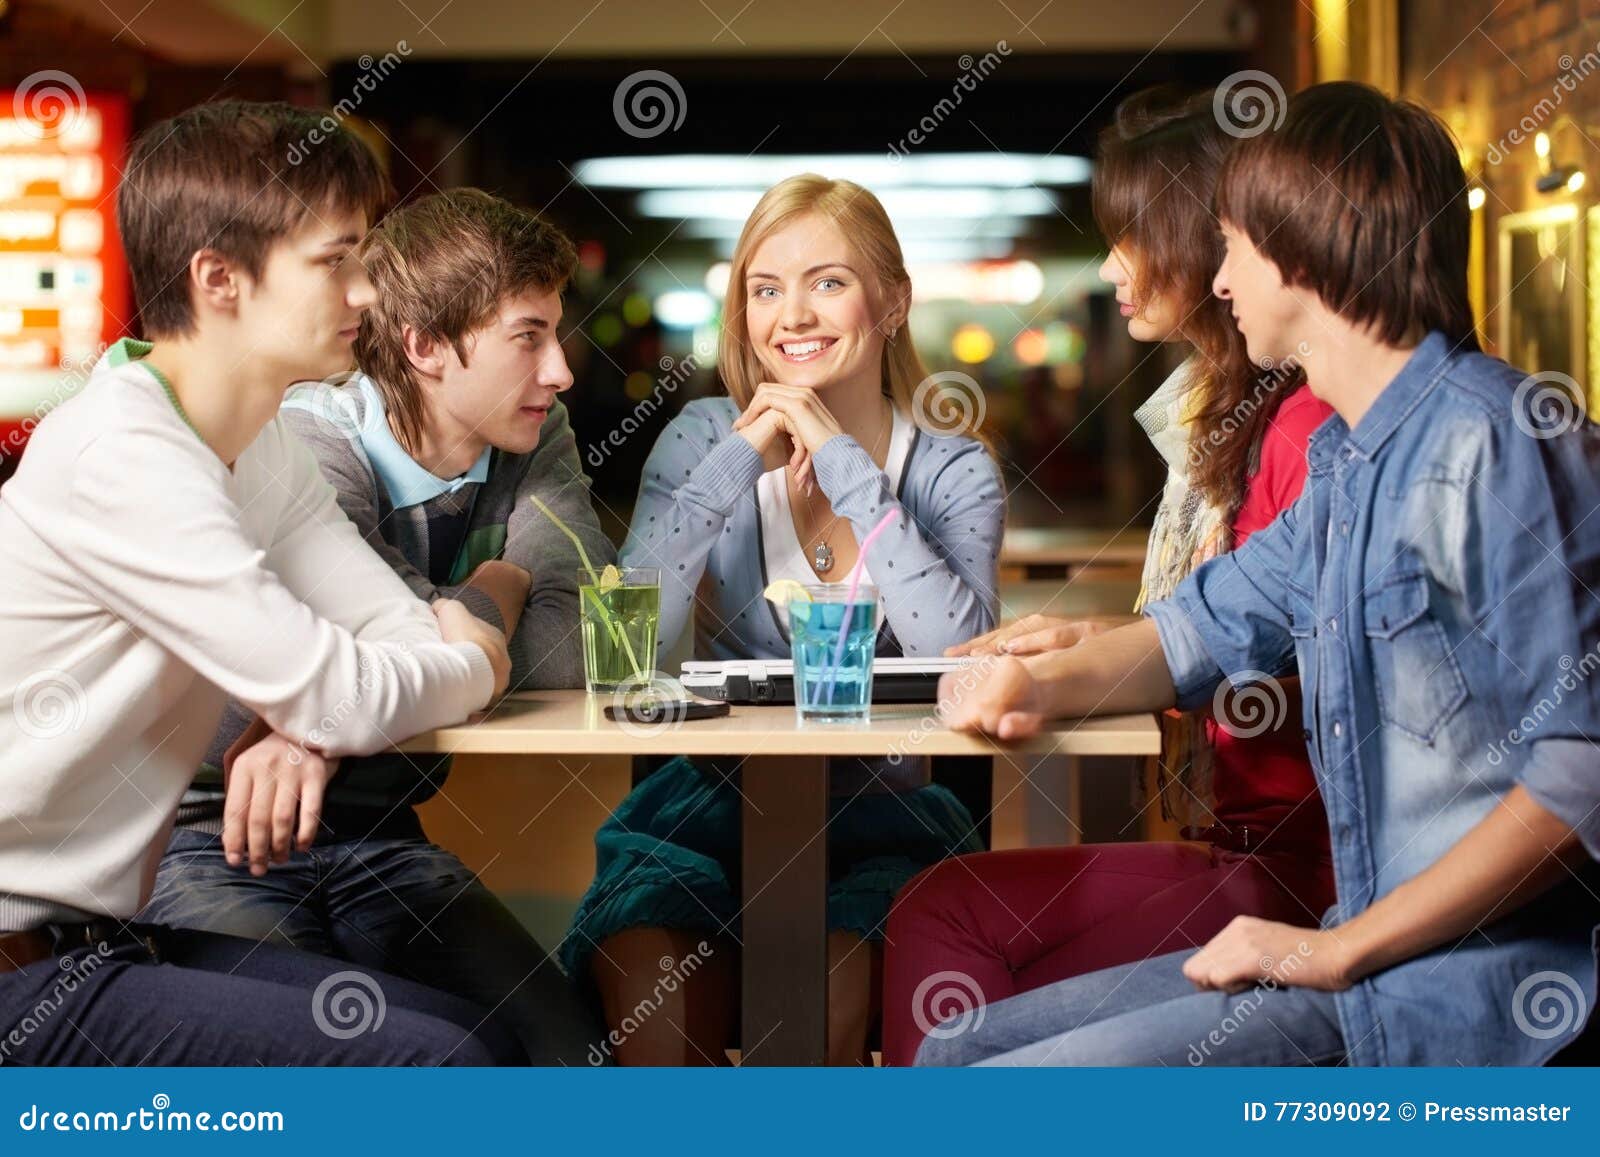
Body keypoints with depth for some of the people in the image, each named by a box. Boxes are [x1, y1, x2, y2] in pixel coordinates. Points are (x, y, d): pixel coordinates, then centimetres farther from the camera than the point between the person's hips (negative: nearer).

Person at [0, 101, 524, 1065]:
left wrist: (312, 739, -18)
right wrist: (476, 664, -2)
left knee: (485, 1037, 4)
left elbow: (414, 635, 4)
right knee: (436, 1067, -18)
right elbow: (338, 696, -23)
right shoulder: (120, 457, -21)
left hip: (108, 936, 9)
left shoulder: (266, 451, 9)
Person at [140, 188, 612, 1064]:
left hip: (378, 840, 6)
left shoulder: (535, 443, 2)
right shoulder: (306, 450, -17)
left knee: (568, 1051, -15)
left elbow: (576, 653, -16)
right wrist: (498, 588, -7)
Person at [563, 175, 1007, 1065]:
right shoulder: (705, 439, 4)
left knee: (816, 1005, -30)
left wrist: (849, 472, -17)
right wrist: (737, 462, -15)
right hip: (715, 803, 1)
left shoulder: (954, 471, 2)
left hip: (881, 818, -1)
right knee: (642, 987, -29)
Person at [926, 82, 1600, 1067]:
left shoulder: (1493, 440, -15)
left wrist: (1338, 949, -19)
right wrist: (1045, 683, 7)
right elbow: (1212, 622, 28)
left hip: (1467, 980, -9)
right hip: (1370, 945, 9)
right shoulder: (1342, 456, 15)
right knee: (957, 1049, 9)